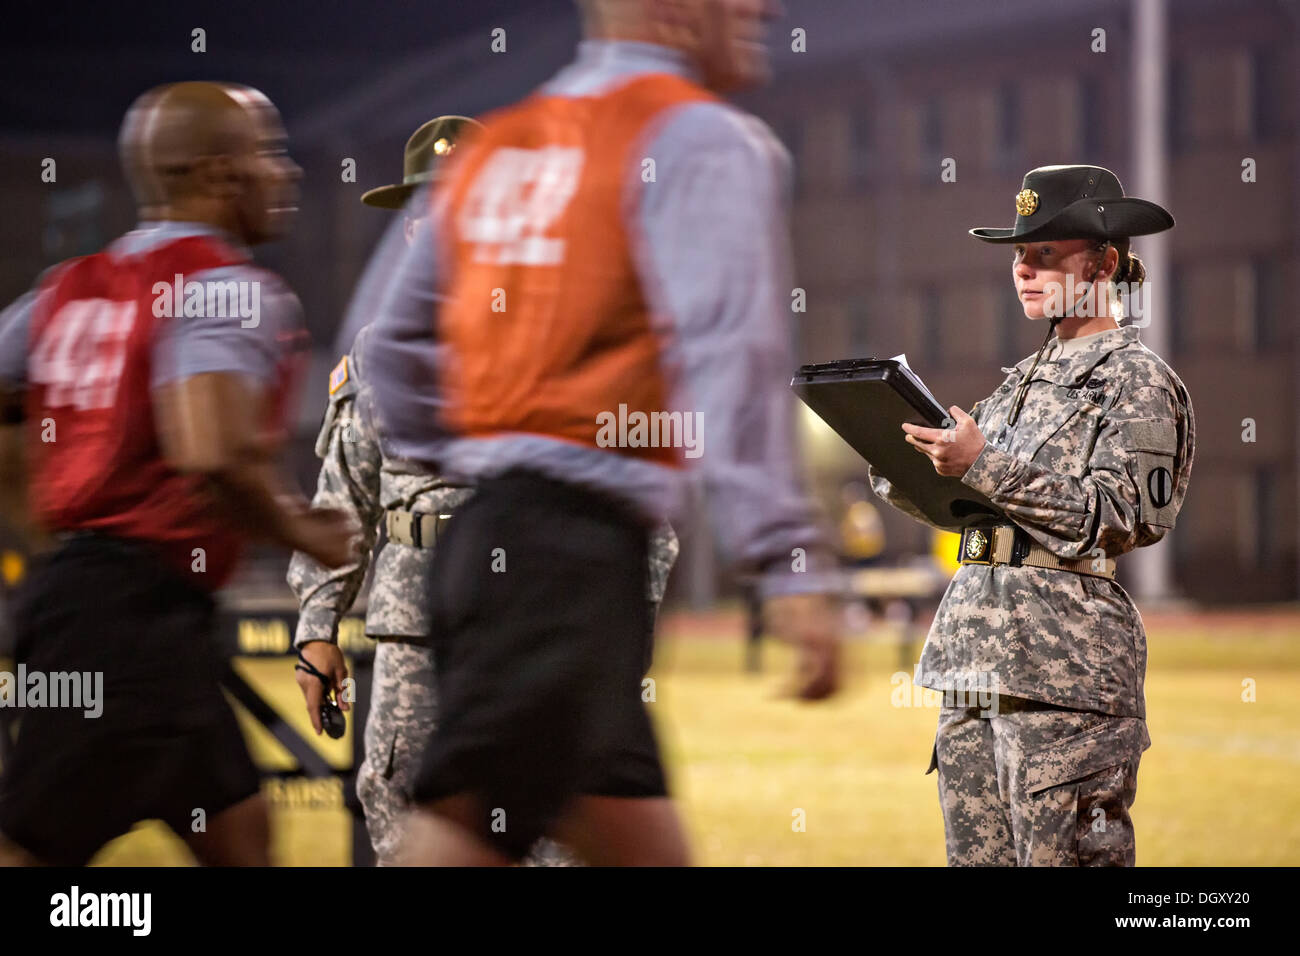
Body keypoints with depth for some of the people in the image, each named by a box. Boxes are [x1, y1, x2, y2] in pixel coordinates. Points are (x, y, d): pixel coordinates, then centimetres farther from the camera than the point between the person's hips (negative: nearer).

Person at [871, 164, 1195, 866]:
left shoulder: (1138, 380, -1)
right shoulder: (1023, 381, 22)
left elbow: (1119, 517, -13)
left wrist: (983, 466, -17)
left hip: (1065, 651, -8)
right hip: (974, 650, 8)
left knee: (1061, 855, -10)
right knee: (976, 854, 7)